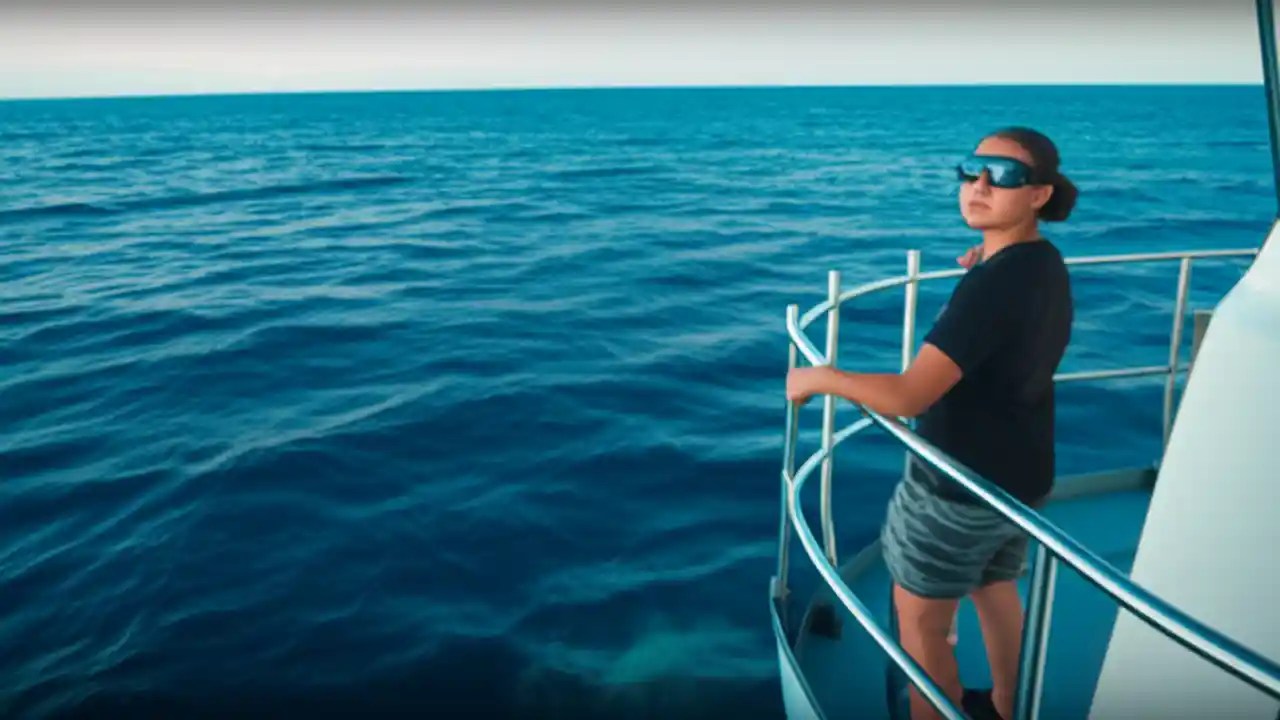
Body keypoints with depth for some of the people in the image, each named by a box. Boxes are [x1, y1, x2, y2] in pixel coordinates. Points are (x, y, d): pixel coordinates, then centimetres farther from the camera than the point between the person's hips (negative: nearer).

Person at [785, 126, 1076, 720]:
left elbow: (908, 396, -34)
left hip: (960, 486, -9)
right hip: (1021, 476, 10)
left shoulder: (992, 284, -29)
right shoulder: (1045, 264, 1)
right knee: (995, 591, 29)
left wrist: (818, 377, -21)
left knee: (918, 620, 10)